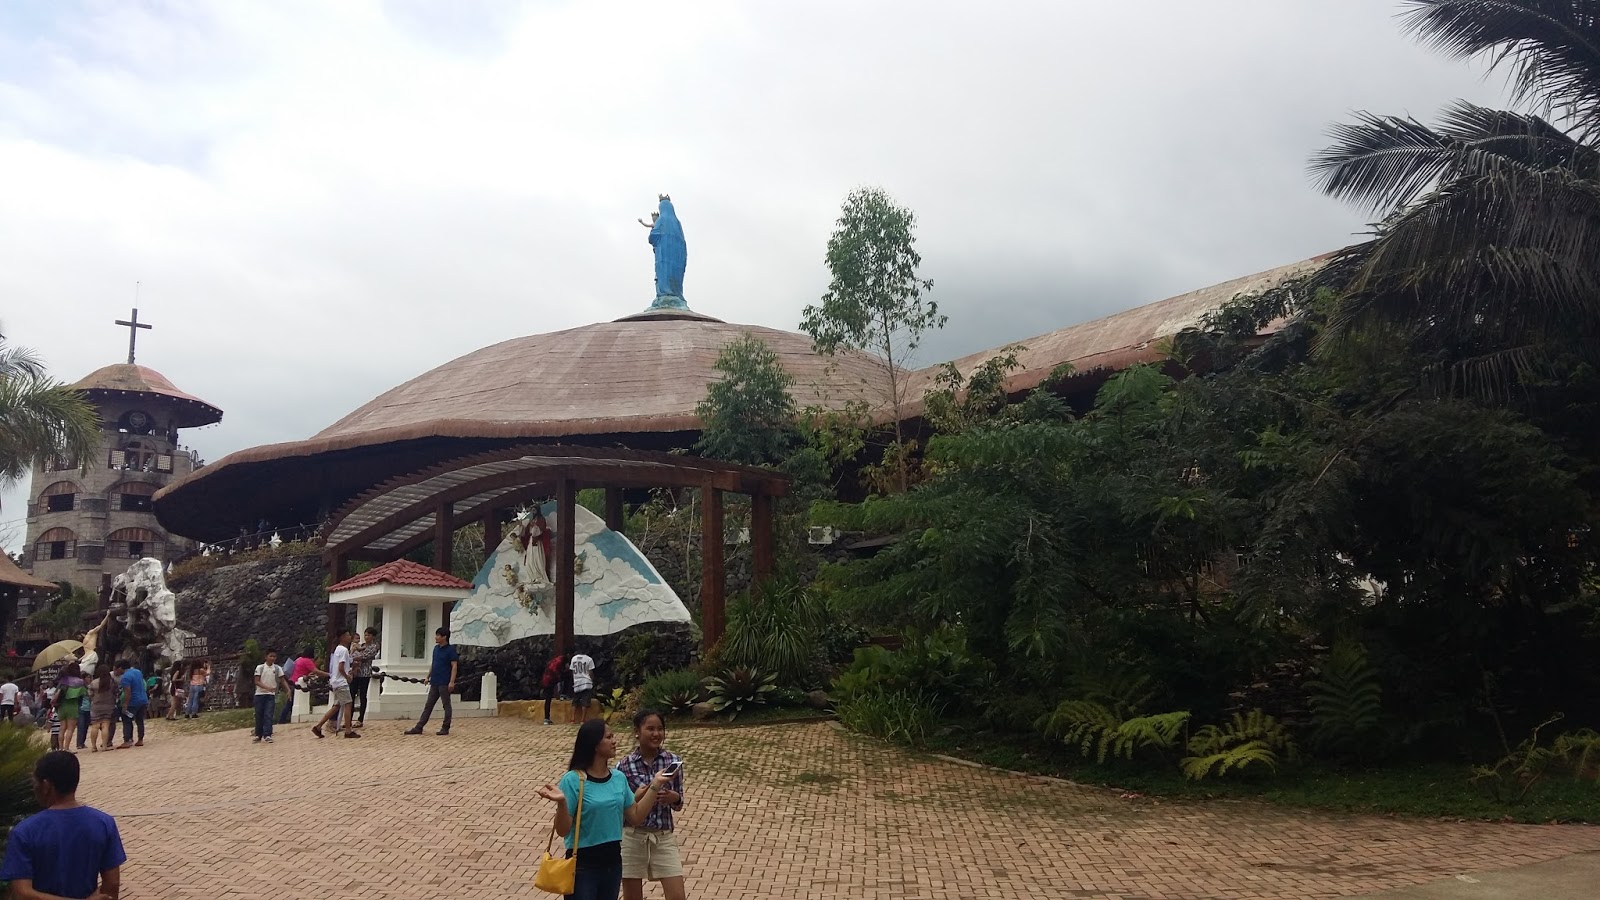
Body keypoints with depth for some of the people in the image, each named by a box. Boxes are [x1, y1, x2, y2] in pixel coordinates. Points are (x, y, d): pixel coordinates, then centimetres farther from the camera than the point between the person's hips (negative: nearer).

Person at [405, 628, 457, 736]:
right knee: (428, 705, 9)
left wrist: (452, 682, -20)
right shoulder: (436, 648, 12)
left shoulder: (450, 650, -10)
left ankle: (445, 728, 10)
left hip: (444, 683, -7)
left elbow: (454, 666, -14)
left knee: (446, 705, 3)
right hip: (434, 682, 8)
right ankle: (418, 727, 11)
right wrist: (428, 677, 16)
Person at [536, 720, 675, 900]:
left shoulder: (619, 778, 1)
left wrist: (655, 785, 2)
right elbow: (563, 830, -16)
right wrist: (561, 803, -34)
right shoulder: (573, 780, -16)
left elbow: (635, 817, 7)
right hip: (583, 864, -6)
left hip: (612, 861, 6)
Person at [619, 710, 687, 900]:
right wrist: (635, 797, -22)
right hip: (632, 837, -1)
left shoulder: (672, 761, -2)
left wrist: (674, 798, -18)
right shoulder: (625, 765, -7)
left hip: (664, 837, 1)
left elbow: (678, 804, 4)